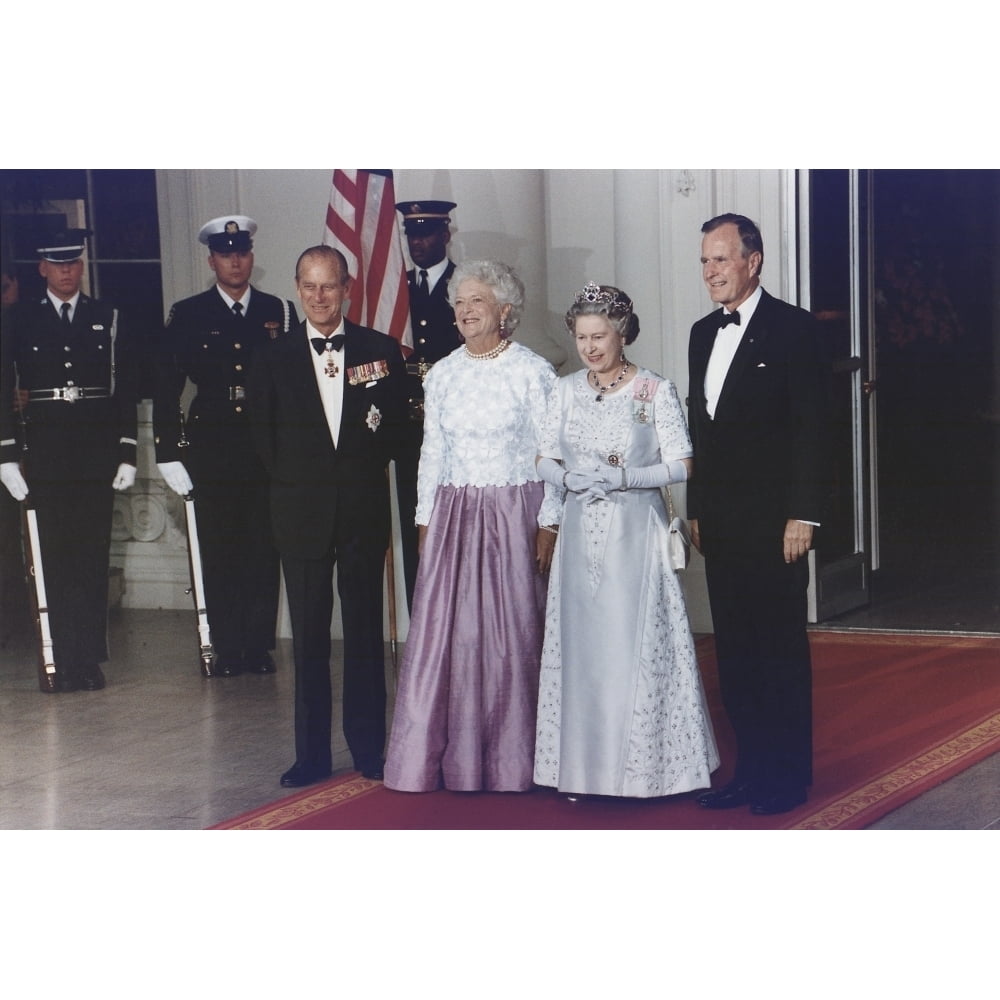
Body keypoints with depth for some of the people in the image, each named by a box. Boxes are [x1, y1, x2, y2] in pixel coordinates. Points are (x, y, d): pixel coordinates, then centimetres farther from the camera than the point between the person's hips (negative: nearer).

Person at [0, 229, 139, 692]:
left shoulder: (109, 320, 9)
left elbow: (128, 391, 8)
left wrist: (127, 454, 2)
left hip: (97, 454, 1)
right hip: (43, 455, -1)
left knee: (93, 558, 1)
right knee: (51, 558, -2)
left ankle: (88, 659, 7)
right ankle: (57, 662, 2)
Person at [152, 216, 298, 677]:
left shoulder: (280, 312, 8)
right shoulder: (187, 315, 5)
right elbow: (166, 389, 4)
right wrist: (169, 452, -3)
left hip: (268, 450, 0)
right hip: (212, 453, 0)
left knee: (264, 551, 1)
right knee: (218, 552, 1)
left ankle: (259, 645, 10)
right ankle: (227, 649, 9)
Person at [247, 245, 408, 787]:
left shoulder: (381, 351, 4)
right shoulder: (273, 357, 5)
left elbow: (395, 425, 7)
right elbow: (265, 438, 8)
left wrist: (362, 471, 0)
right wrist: (298, 482, 2)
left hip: (363, 510, 0)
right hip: (302, 513, 0)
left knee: (365, 632, 4)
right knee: (309, 637, 3)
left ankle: (369, 750, 12)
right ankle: (312, 754, 9)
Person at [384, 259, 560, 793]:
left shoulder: (533, 372, -2)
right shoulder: (442, 375, 10)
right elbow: (431, 452, 14)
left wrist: (548, 523, -8)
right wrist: (426, 520, 9)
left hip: (514, 515, -4)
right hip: (453, 515, 4)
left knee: (511, 633, -1)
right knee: (443, 631, -1)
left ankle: (510, 762, 9)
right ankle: (450, 758, 7)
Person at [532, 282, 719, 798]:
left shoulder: (656, 391, -4)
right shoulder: (567, 390, 8)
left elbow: (681, 465, -6)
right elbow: (545, 460, 11)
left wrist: (622, 476, -18)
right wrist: (570, 477, -11)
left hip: (635, 532, -4)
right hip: (582, 532, 4)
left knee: (637, 644, -4)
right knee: (583, 644, 4)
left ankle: (643, 765, 6)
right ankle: (585, 764, 12)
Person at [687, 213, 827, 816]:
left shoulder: (792, 328, -7)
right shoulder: (704, 334, 14)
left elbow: (812, 427, -11)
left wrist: (803, 515, -15)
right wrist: (698, 510, 14)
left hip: (773, 520, -7)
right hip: (721, 522, 7)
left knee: (782, 649, 0)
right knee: (735, 651, 9)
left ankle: (789, 777, 8)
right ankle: (751, 770, 17)